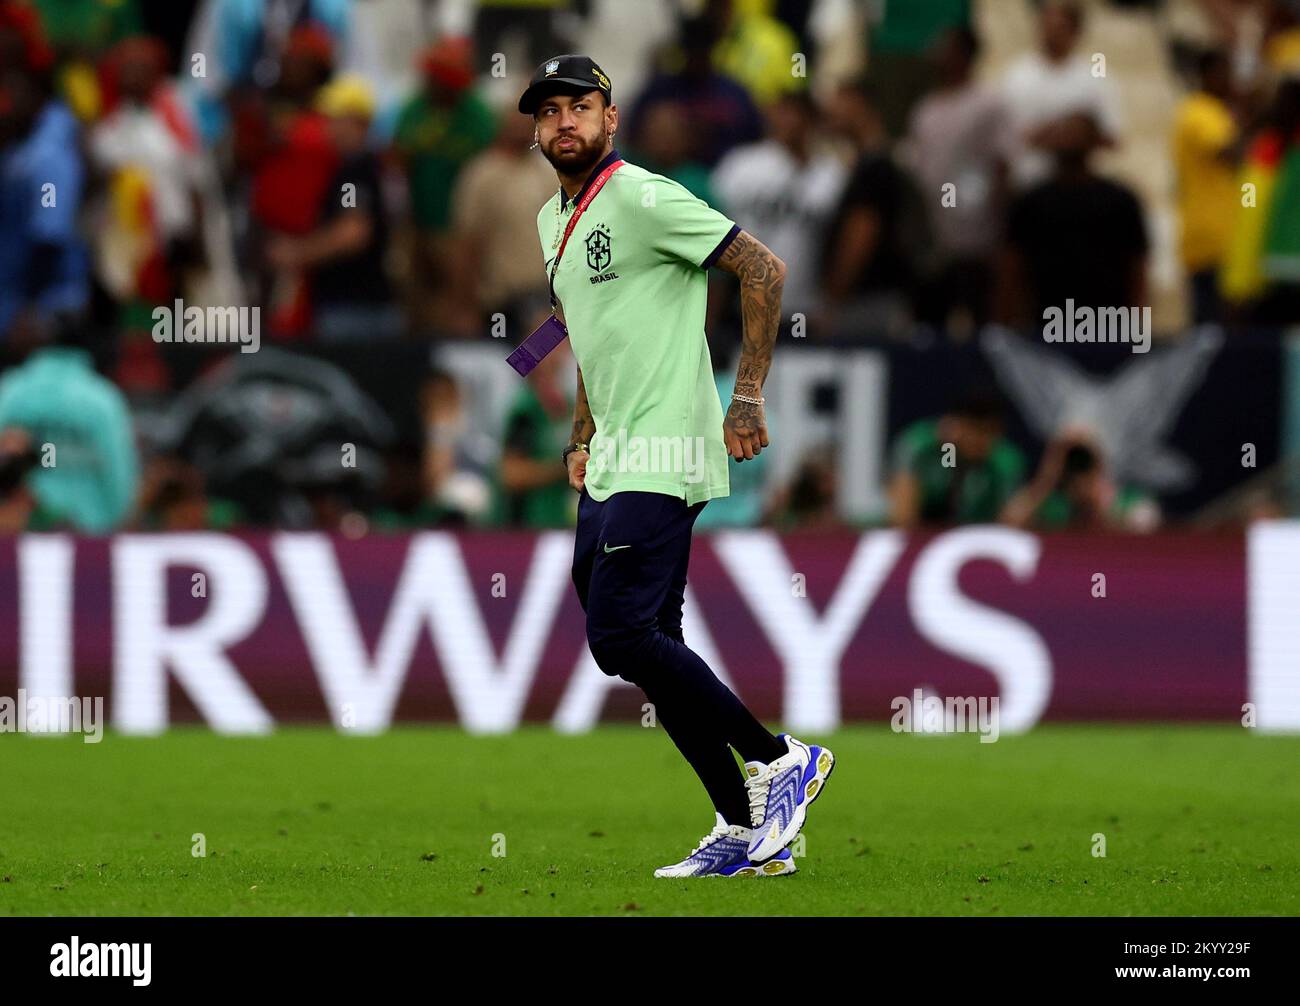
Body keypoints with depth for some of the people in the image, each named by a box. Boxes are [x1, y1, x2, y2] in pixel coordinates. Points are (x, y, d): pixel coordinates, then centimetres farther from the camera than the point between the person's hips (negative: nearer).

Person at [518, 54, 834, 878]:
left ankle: (781, 760, -5)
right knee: (645, 646, 6)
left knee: (620, 633, -17)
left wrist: (747, 397, -18)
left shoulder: (642, 198, -11)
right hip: (610, 470, 10)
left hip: (664, 460, -10)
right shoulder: (554, 221, 17)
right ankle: (748, 832, 9)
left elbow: (764, 269, -15)